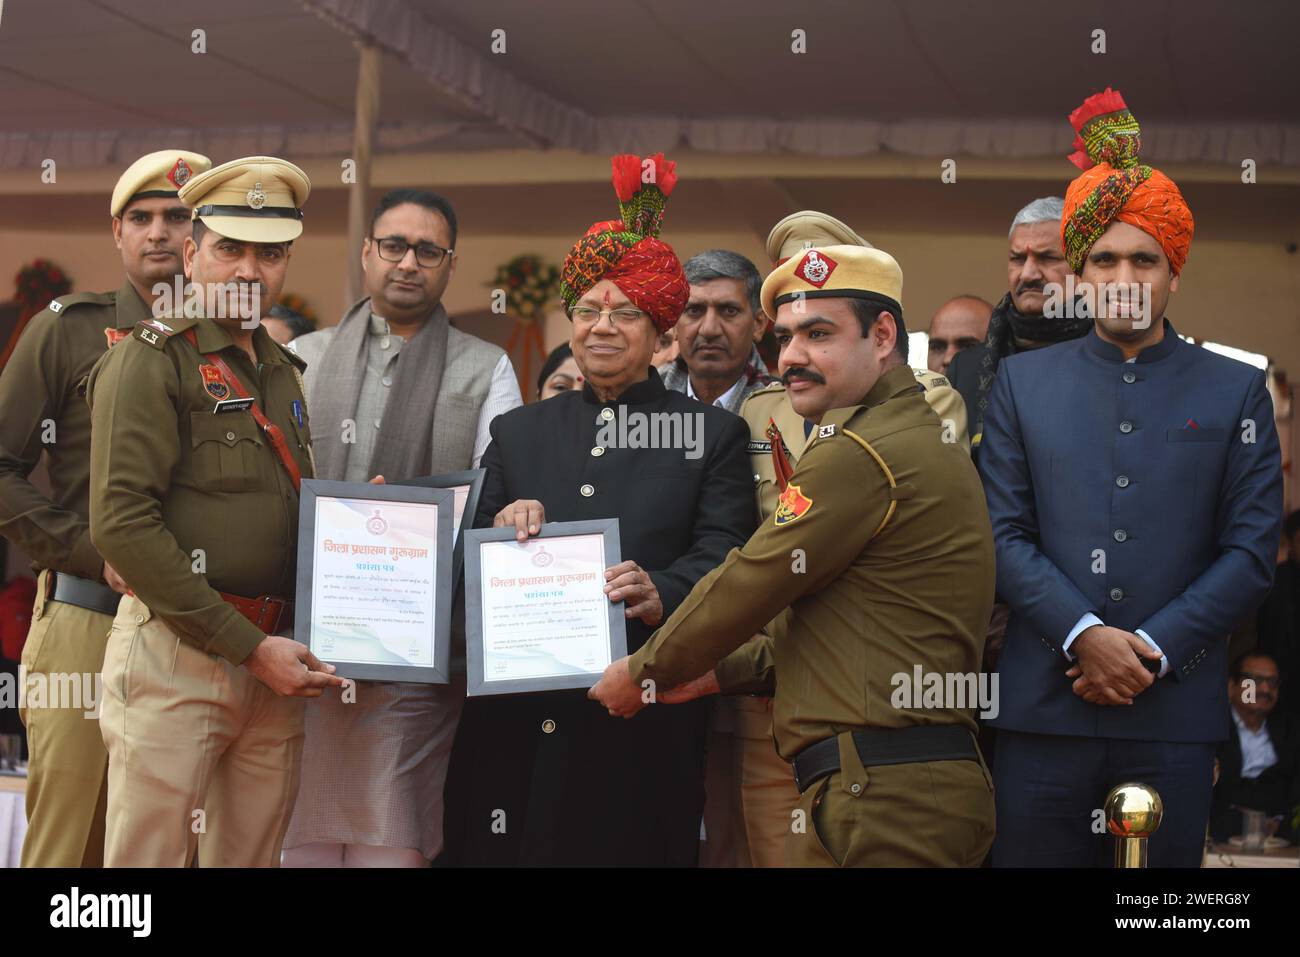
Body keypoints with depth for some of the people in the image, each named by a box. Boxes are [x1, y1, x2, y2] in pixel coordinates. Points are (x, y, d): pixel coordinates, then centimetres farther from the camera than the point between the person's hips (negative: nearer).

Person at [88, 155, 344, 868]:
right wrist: (248, 644, -16)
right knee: (148, 855, -2)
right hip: (174, 655, -7)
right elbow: (121, 524, -15)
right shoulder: (152, 359, -6)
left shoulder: (282, 369, 17)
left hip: (273, 661, 7)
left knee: (255, 856, 11)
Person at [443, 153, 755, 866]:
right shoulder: (517, 433, 16)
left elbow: (722, 553, -5)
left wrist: (660, 593, -25)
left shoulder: (714, 435, 7)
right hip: (518, 721, 3)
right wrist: (500, 527, -9)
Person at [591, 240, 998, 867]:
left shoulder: (857, 456, -15)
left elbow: (743, 589, -9)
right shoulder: (925, 440, 18)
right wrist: (723, 670, 19)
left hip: (878, 799, -10)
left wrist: (643, 672, 7)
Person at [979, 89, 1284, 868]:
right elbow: (1005, 533, 3)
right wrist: (1083, 635, -11)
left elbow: (1252, 551, 2)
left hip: (1177, 710, 0)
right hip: (1044, 707, 0)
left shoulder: (1236, 390, 8)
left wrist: (1153, 649, -8)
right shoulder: (1023, 381, 10)